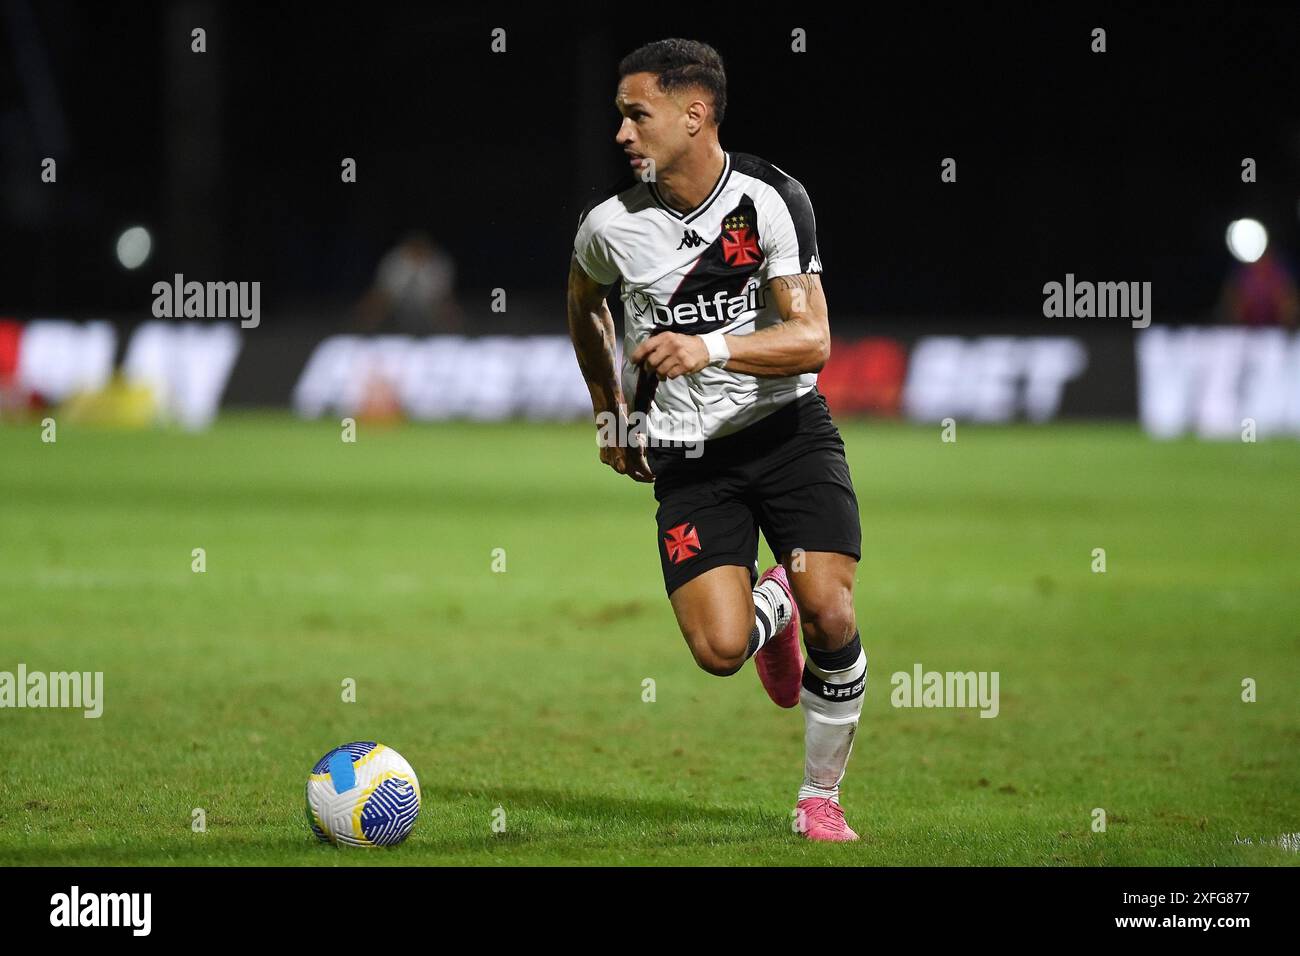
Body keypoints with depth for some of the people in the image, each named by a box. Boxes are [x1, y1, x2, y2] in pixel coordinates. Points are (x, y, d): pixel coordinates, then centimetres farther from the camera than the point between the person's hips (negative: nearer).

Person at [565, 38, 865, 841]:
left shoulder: (771, 199, -12)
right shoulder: (612, 225, -6)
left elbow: (812, 340, -18)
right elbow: (585, 302, 19)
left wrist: (710, 349, -33)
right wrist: (612, 415, 21)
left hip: (788, 429, -1)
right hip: (688, 458, 1)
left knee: (831, 618, -16)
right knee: (719, 649, -17)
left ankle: (821, 798, 7)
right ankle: (770, 609, 22)